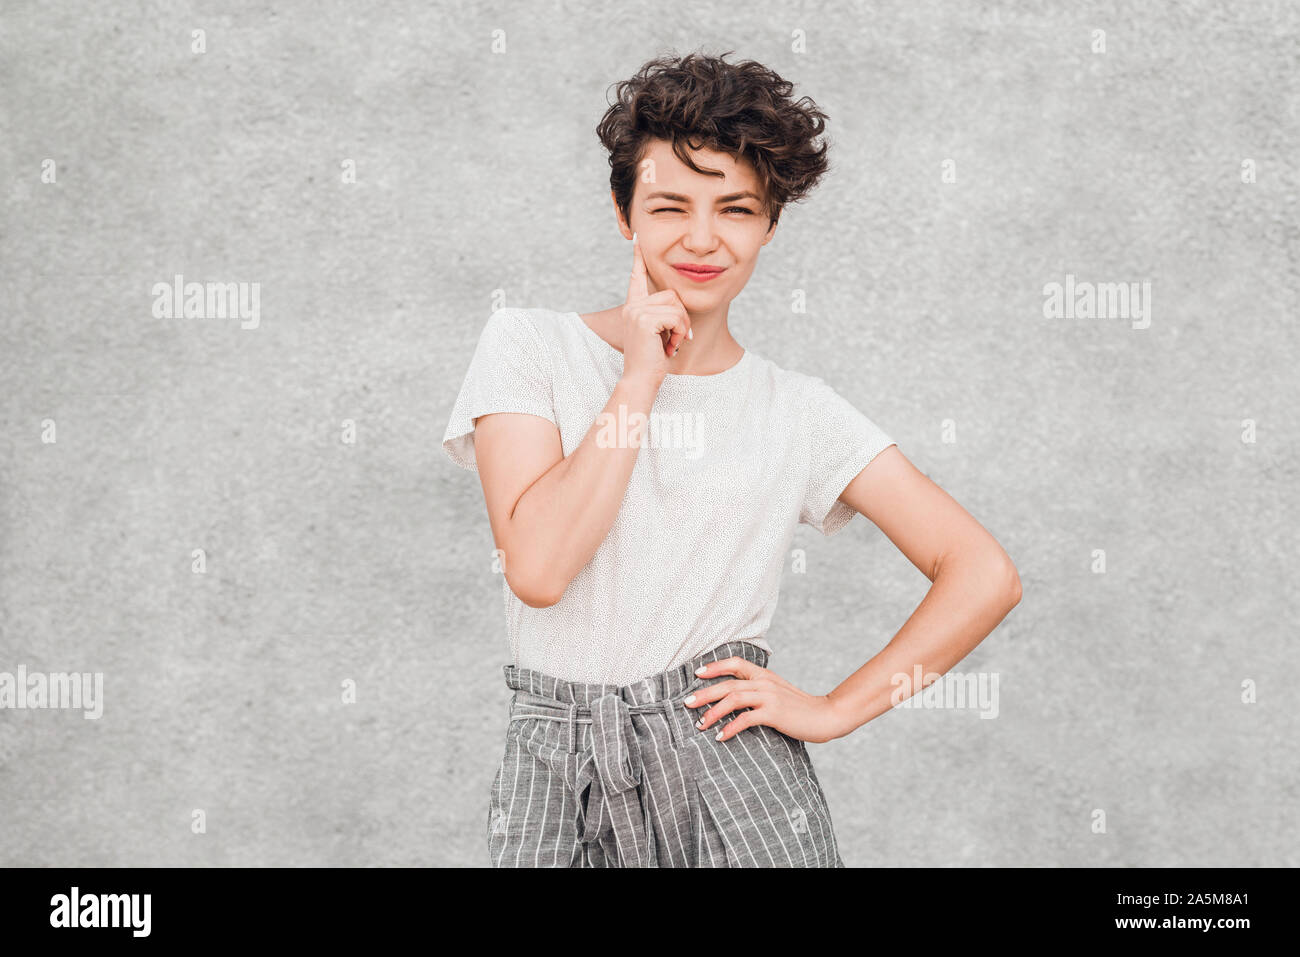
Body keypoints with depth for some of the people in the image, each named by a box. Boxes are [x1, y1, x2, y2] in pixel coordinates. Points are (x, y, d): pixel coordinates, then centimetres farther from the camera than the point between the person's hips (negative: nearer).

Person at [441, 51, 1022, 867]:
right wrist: (640, 379, -10)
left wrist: (835, 709, -5)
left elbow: (986, 575, 1)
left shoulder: (798, 409, 3)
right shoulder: (529, 345, 1)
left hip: (732, 768, 1)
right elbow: (537, 568, -13)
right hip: (558, 772, 0)